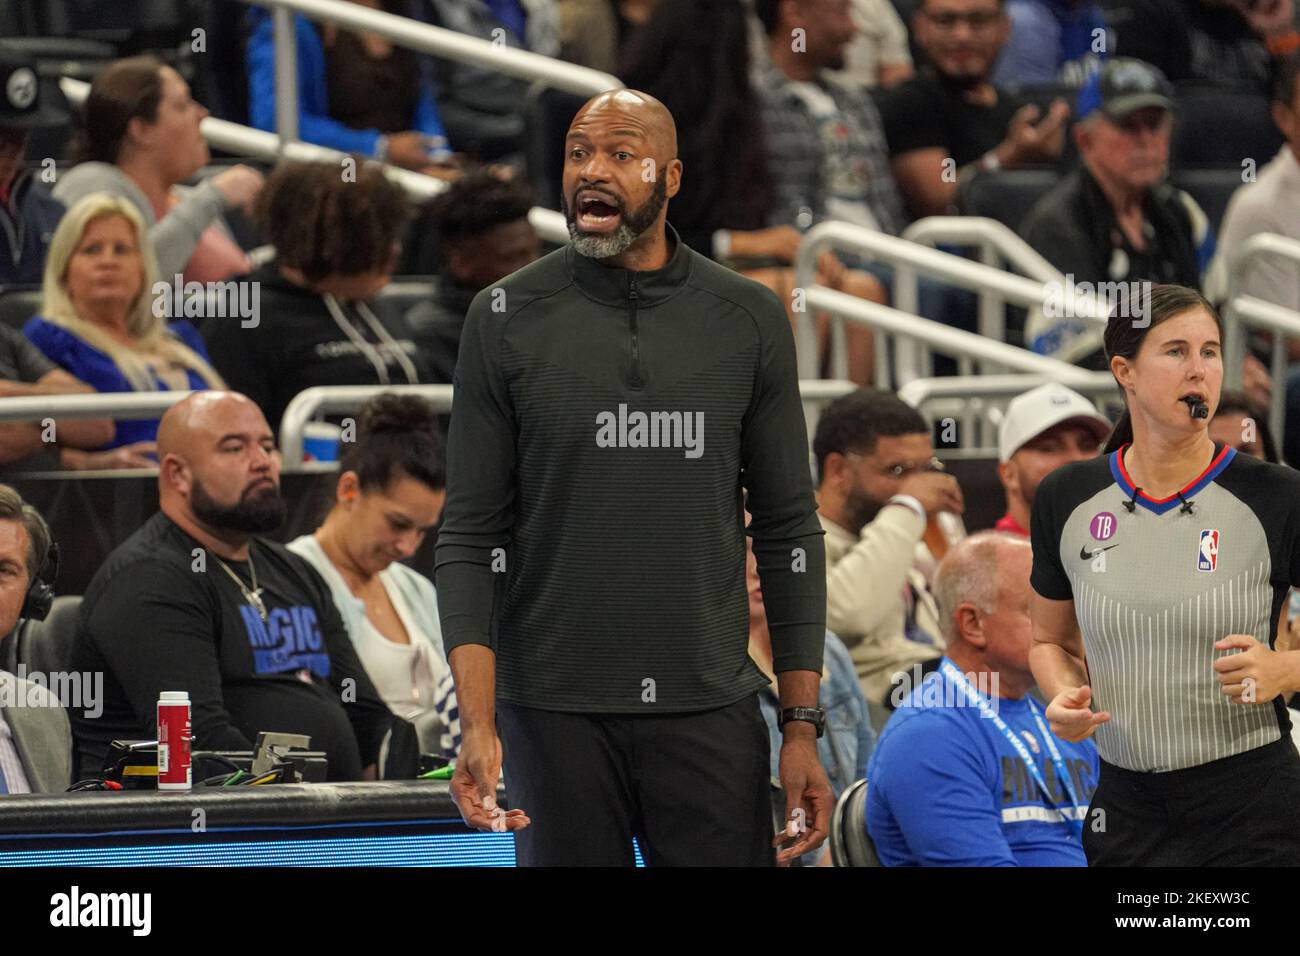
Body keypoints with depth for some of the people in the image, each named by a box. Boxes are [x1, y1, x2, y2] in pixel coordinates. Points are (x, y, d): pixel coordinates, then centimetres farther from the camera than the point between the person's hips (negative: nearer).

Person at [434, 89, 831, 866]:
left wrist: (804, 729, 1)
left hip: (710, 714, 1)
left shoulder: (748, 320, 4)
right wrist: (478, 726, -11)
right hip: (555, 715, -1)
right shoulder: (507, 319, 1)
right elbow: (470, 537, 0)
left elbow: (789, 531, 7)